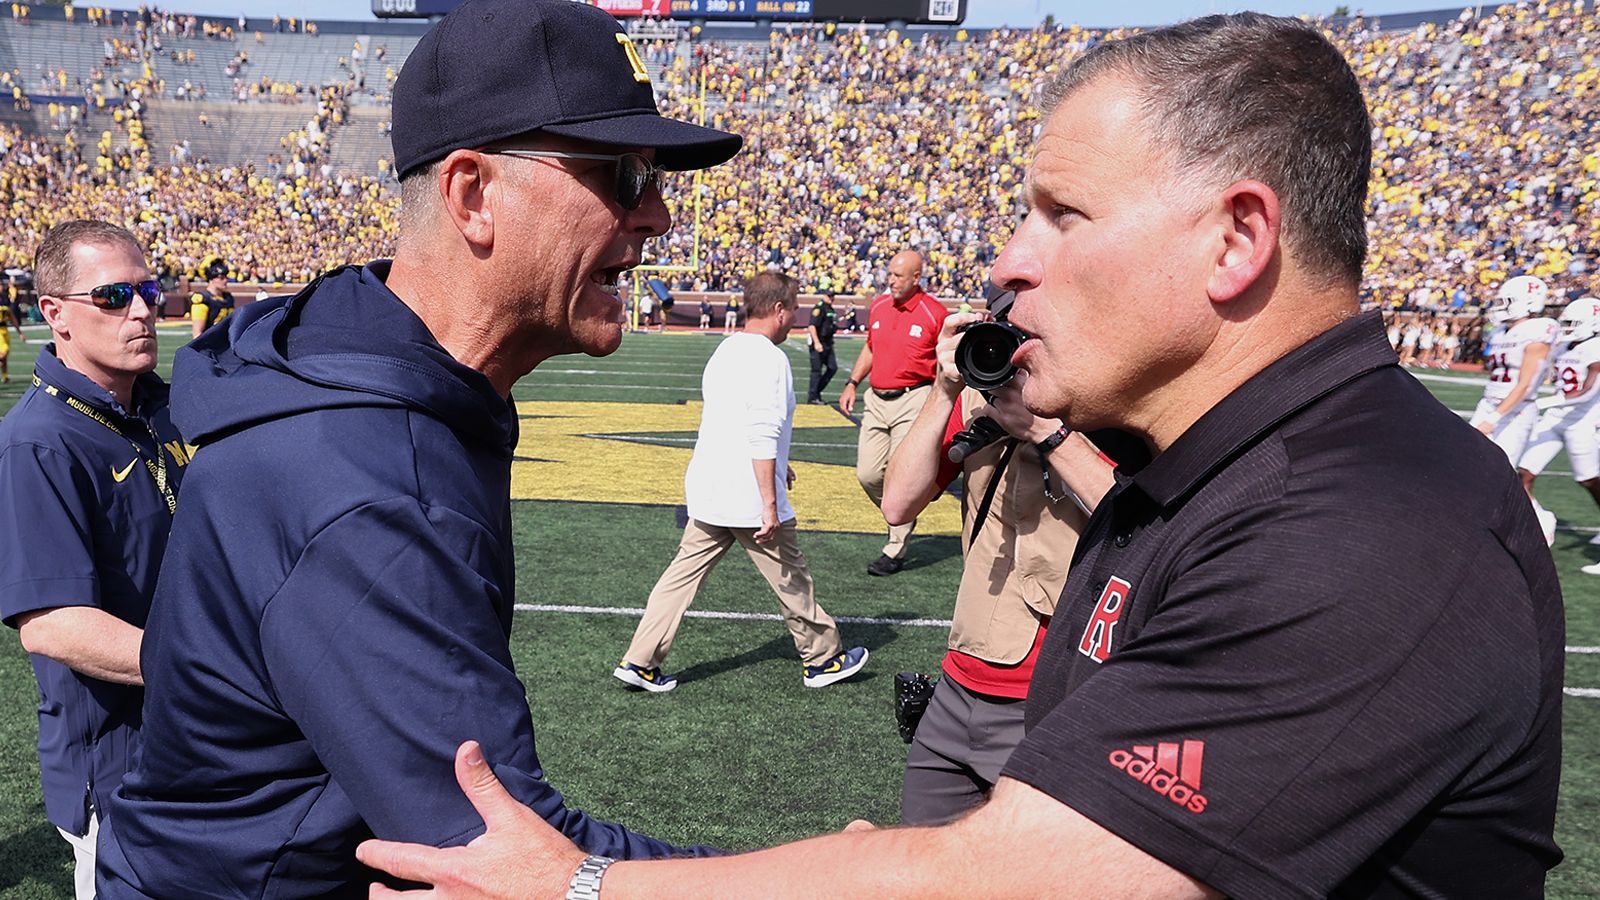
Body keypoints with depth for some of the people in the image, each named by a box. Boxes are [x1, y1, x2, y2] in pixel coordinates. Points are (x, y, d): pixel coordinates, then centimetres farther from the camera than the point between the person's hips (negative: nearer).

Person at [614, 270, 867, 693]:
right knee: (791, 578, 8)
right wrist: (770, 506, -22)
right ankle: (823, 658, 24)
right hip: (748, 498, -8)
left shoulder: (726, 350, 13)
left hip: (708, 492, 8)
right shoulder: (769, 359, -16)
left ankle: (639, 662, 10)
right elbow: (763, 436, -23)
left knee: (683, 574, 10)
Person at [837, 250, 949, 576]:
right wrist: (851, 383, 16)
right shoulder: (879, 306, 10)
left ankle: (895, 551, 6)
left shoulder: (935, 314, -6)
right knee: (867, 475, 2)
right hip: (876, 399, 6)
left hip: (913, 401, -6)